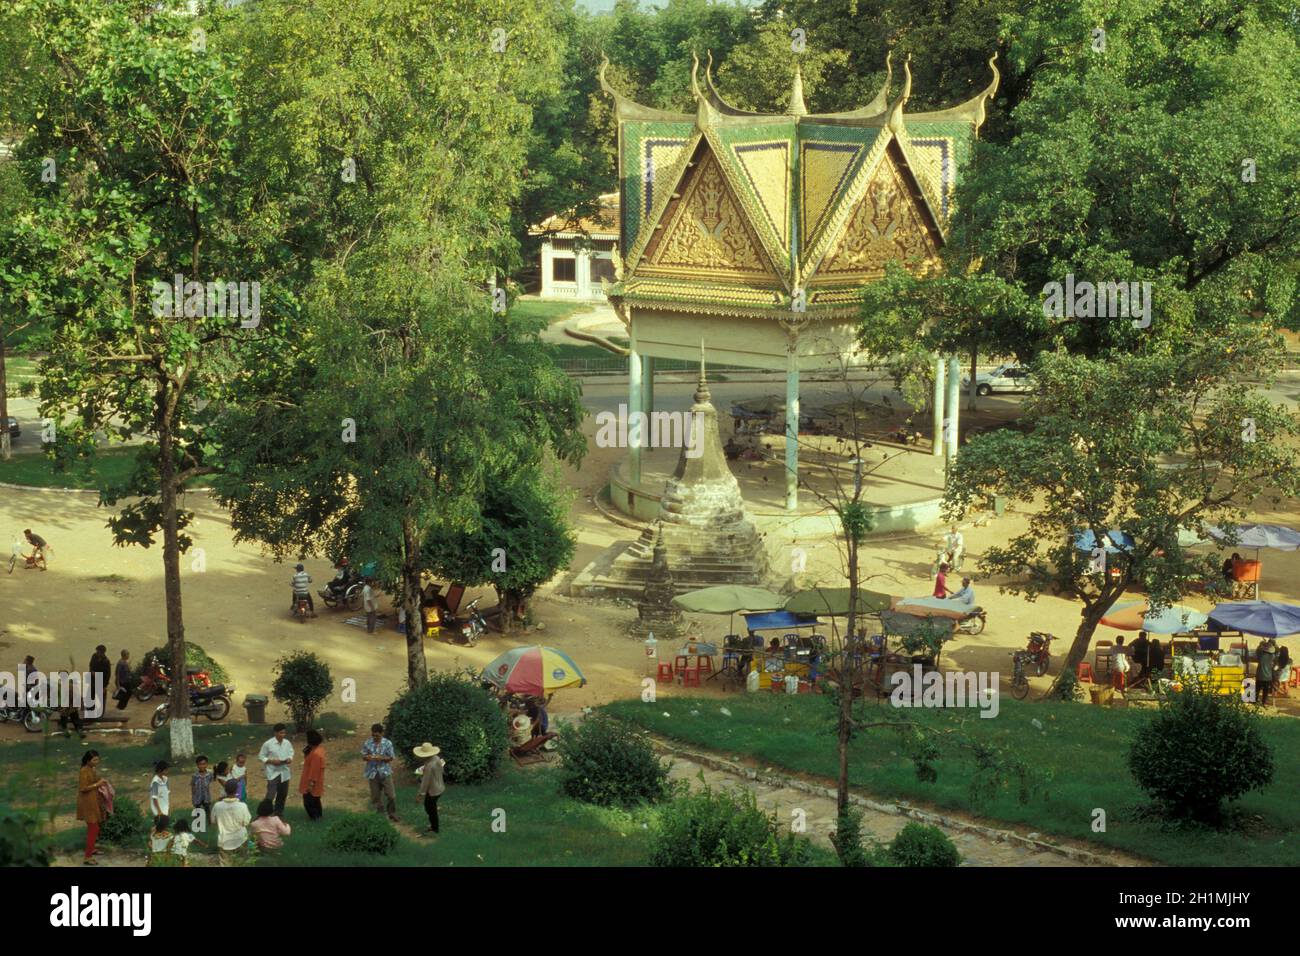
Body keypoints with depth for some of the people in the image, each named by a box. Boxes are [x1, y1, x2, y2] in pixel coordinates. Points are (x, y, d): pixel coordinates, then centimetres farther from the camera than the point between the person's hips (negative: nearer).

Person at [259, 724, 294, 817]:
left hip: (284, 773, 5)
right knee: (270, 795, -11)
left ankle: (279, 813, 32)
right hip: (273, 773, -5)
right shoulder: (268, 744, -13)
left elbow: (291, 753, 14)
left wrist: (290, 759, -8)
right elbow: (261, 756, -6)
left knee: (283, 794, 15)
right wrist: (271, 761, -19)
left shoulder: (287, 743, 0)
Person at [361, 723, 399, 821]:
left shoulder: (387, 743, -9)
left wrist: (381, 758, -23)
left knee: (391, 796, 0)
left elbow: (391, 758, -4)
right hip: (373, 773, 1)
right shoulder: (367, 743, -5)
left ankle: (392, 815, 19)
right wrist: (368, 757, -21)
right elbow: (363, 755, 3)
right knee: (376, 796, 10)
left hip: (385, 772, -1)